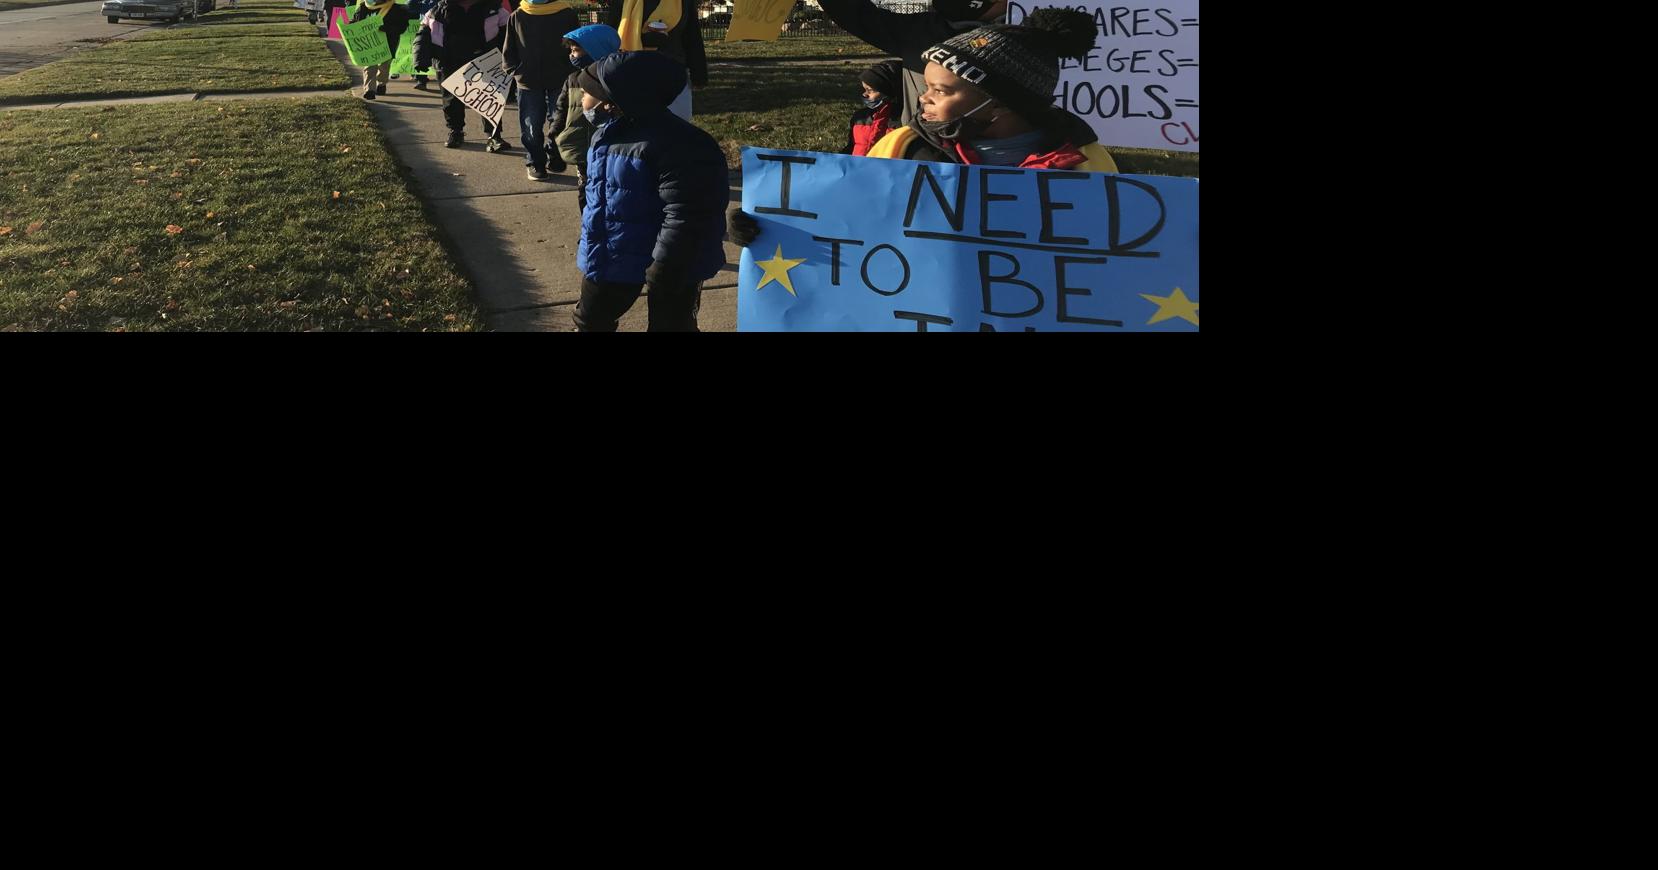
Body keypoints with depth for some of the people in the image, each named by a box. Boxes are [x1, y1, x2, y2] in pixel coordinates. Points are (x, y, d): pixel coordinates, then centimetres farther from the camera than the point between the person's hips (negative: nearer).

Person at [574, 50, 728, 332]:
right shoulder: (607, 133, 4)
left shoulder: (673, 143, -27)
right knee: (590, 320, 21)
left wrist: (663, 271, -26)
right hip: (613, 256, 9)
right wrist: (591, 244, 25)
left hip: (669, 264, -8)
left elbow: (684, 215, -28)